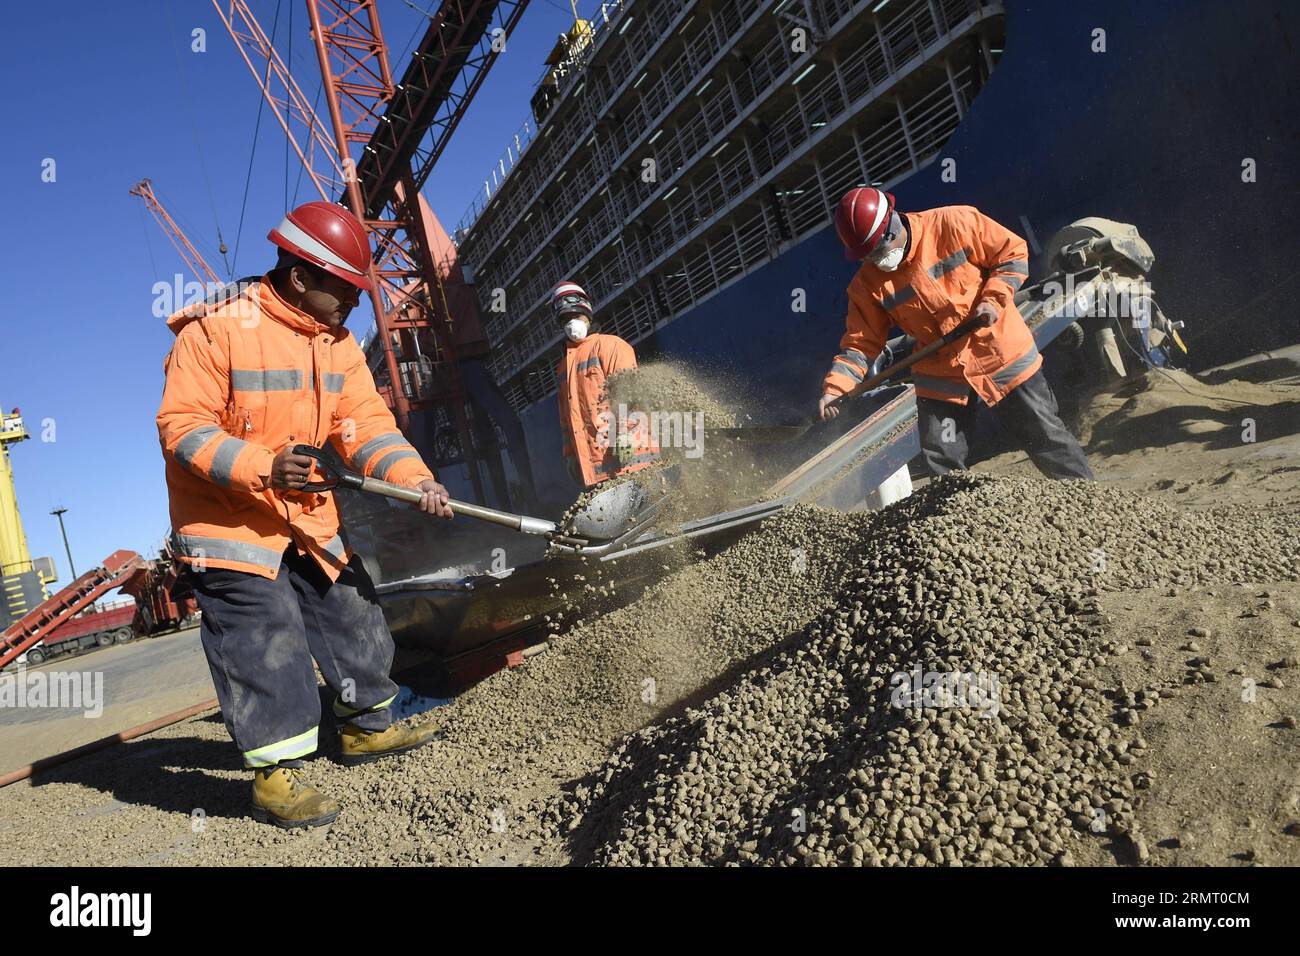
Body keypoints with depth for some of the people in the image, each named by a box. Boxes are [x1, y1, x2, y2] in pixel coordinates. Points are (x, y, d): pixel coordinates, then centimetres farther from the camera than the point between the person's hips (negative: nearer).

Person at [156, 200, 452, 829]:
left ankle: (367, 728, 34)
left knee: (353, 616, 14)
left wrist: (415, 478, -20)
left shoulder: (336, 340, 4)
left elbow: (366, 423, -4)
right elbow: (183, 426, -19)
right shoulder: (217, 328, -17)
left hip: (310, 518, 7)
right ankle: (274, 773, 6)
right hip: (229, 519, -7)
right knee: (265, 645, -9)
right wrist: (261, 468, -32)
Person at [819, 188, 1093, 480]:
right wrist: (836, 385, -21)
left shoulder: (955, 224, -16)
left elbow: (1013, 253, -6)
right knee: (941, 466, 1)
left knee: (1047, 439, 10)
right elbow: (861, 342, -6)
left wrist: (993, 299, -19)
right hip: (940, 377, 2)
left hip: (1003, 356, -2)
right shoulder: (868, 283, -8)